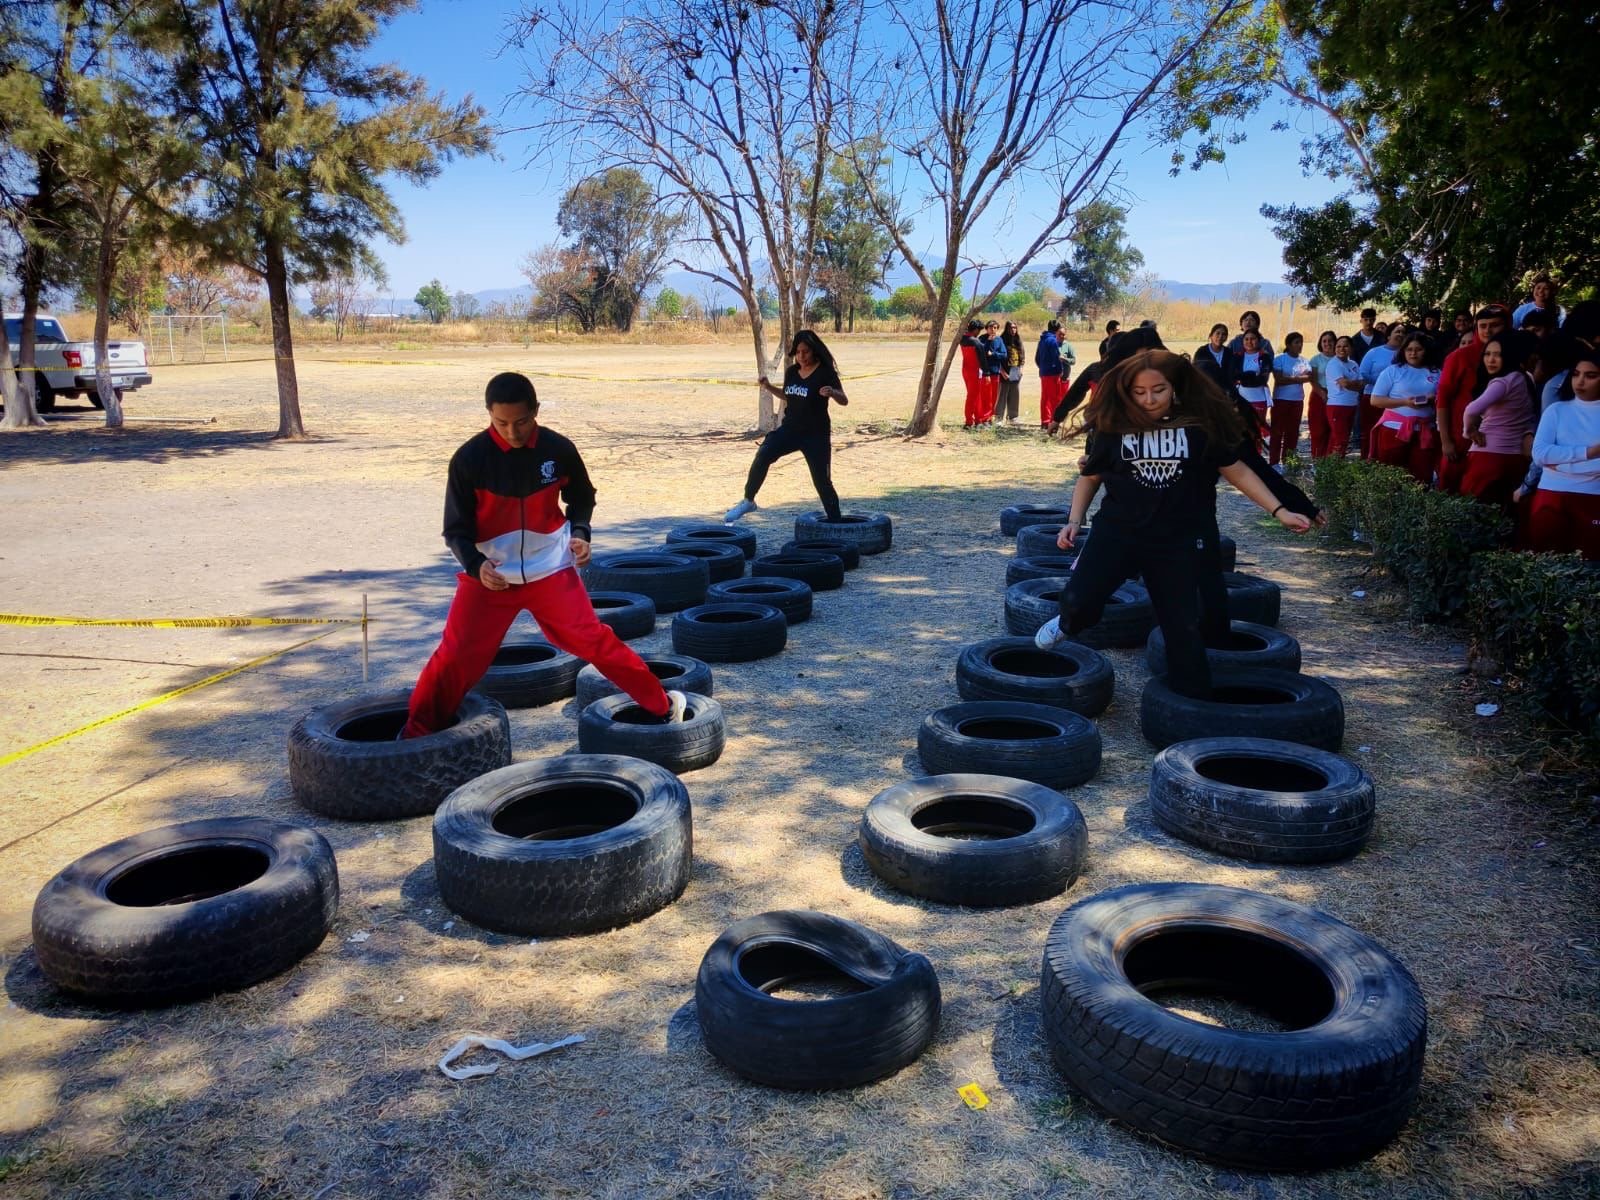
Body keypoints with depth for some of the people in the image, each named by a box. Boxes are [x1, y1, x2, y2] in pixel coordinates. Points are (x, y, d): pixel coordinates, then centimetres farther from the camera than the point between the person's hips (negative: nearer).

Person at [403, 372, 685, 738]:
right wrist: (475, 564, -26)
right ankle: (416, 733, 17)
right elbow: (456, 529, -8)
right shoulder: (469, 458, -14)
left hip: (550, 569, 1)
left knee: (592, 639, -3)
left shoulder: (558, 449, -9)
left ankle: (660, 704, 10)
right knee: (456, 655, -3)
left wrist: (580, 531, -7)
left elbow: (581, 497, 11)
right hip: (489, 573, 0)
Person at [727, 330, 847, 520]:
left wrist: (832, 393, -33)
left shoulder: (825, 372, -10)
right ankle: (748, 501, -8)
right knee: (763, 454, -20)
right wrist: (769, 387, 7)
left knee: (822, 482, -2)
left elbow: (844, 400, -12)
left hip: (816, 434, -4)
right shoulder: (791, 371, 6)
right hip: (790, 429, 4)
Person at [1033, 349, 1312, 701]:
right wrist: (1074, 521, 1)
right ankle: (1068, 623, 21)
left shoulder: (1201, 424, -7)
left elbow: (1236, 470, 2)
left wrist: (1279, 511, -1)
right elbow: (1090, 476, 10)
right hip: (1117, 531, 0)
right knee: (1079, 599, -16)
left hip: (1179, 542, 0)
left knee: (1183, 627, 5)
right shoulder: (1112, 425, -5)